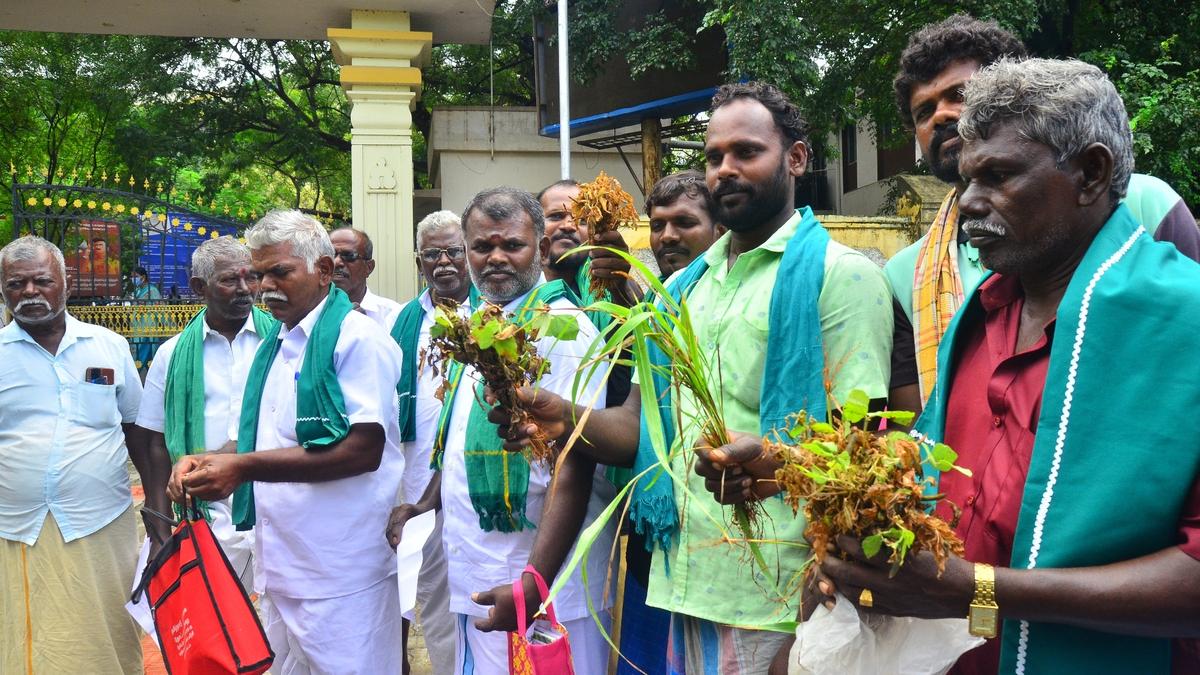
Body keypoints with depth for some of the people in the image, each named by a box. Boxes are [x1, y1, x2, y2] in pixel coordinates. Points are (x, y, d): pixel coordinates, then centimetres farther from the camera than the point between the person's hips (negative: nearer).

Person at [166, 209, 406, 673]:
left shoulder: (357, 337, -11)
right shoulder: (271, 347, 15)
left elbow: (363, 449, -21)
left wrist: (243, 467, -21)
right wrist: (205, 464, -1)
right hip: (278, 569, 8)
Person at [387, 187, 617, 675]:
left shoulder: (561, 326, -14)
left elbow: (573, 465, -20)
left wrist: (536, 582, -25)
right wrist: (427, 504, 11)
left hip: (537, 581, -8)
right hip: (473, 579, 8)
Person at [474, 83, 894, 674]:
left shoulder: (841, 274, -6)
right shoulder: (684, 288, 15)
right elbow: (642, 426, 12)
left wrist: (772, 457, -31)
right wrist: (565, 420, -8)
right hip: (684, 585, 6)